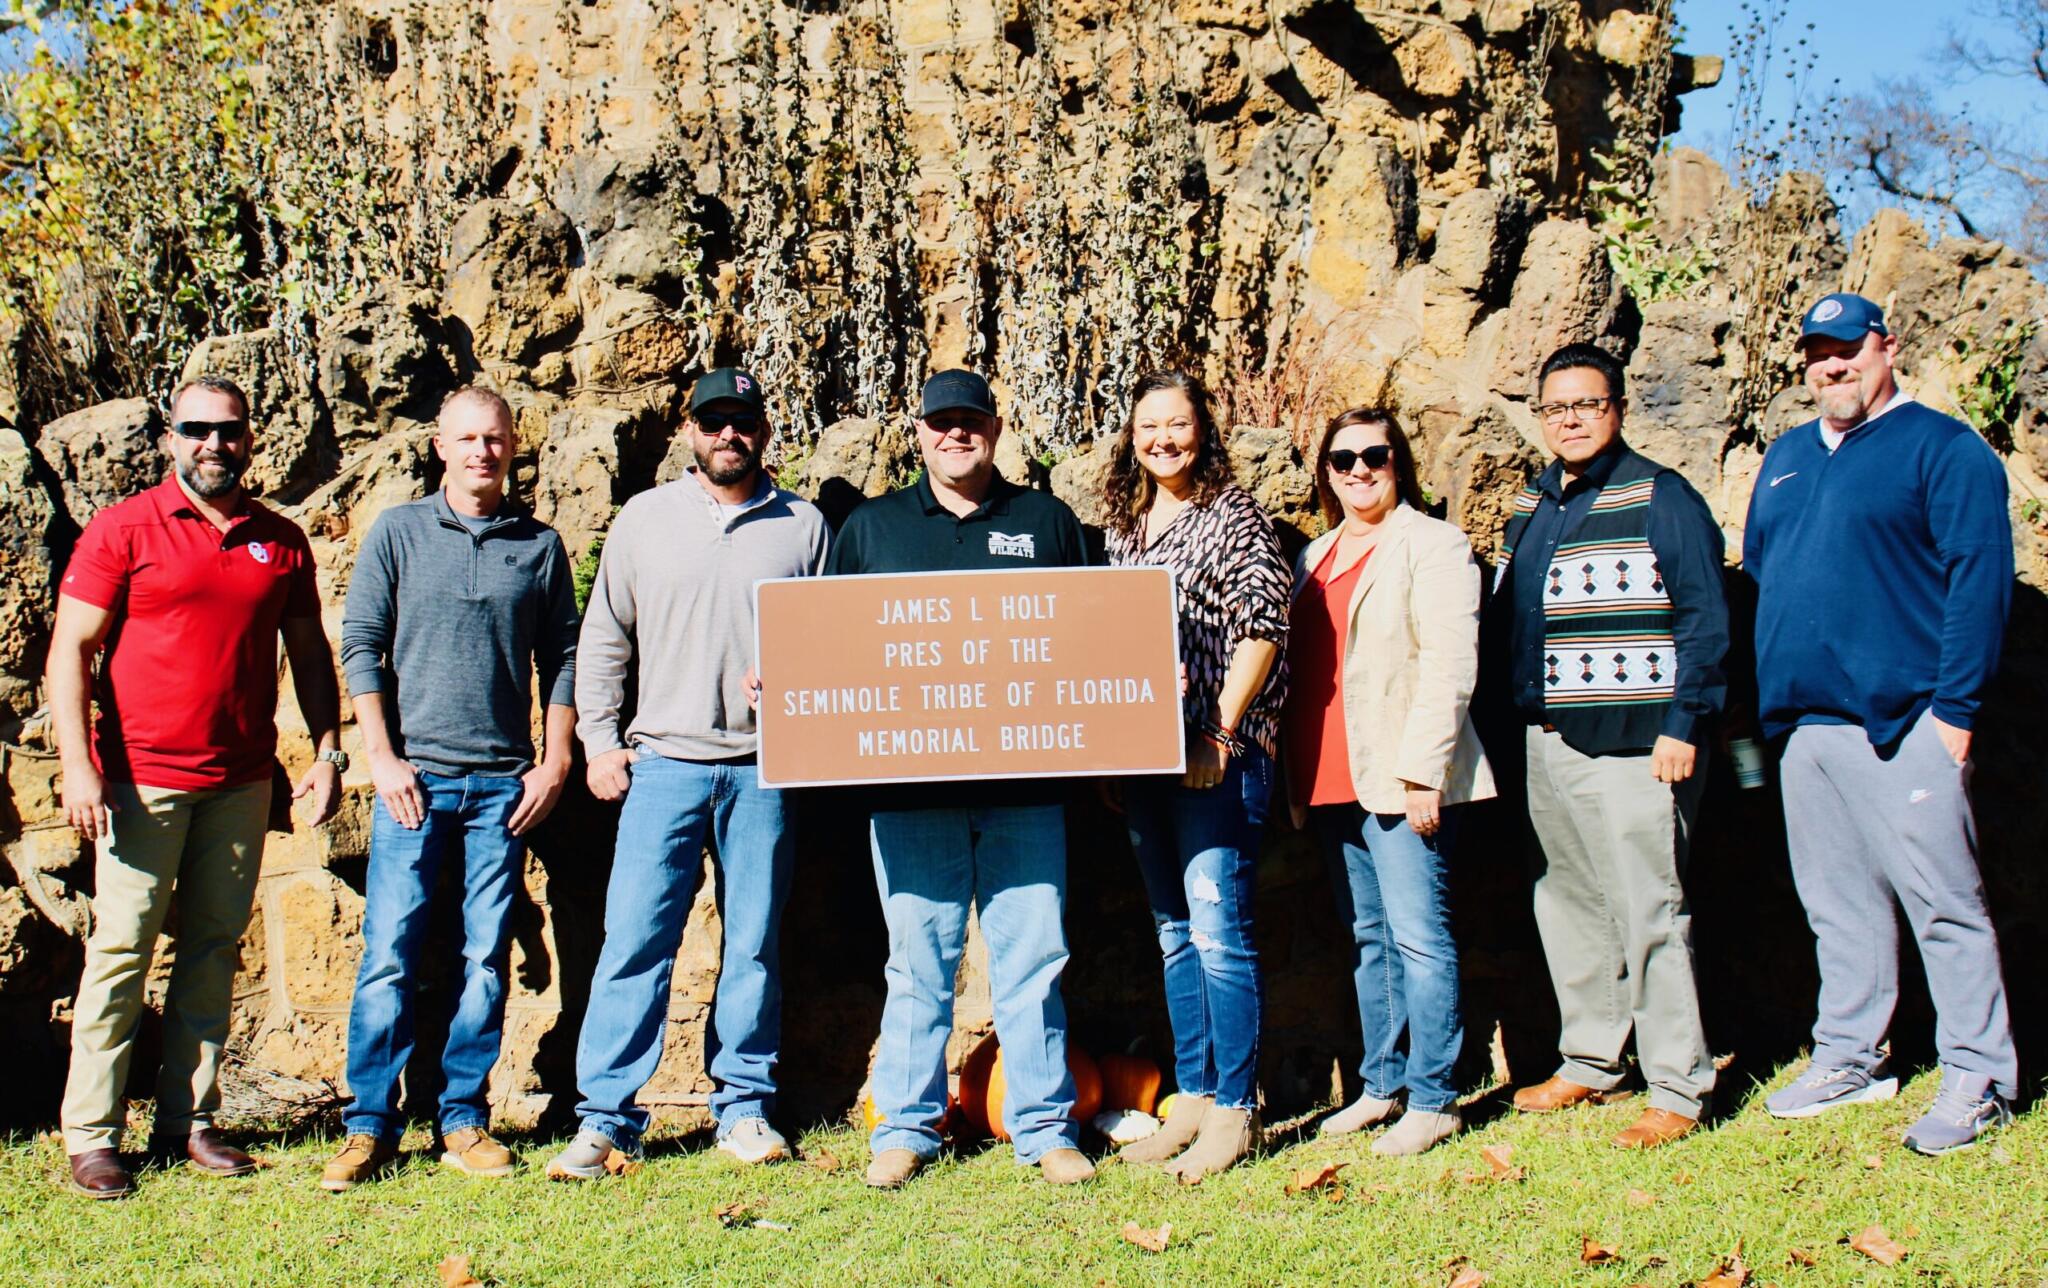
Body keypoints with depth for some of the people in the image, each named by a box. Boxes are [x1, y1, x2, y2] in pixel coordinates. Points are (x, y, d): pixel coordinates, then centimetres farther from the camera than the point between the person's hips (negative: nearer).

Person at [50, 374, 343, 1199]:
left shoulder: (281, 541, 10)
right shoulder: (123, 529, 0)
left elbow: (308, 653, 17)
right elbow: (71, 650, -3)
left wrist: (327, 750, 7)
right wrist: (78, 766, -12)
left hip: (241, 783, 4)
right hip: (140, 778, -4)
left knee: (215, 951, 8)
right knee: (121, 950, -1)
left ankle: (188, 1123, 17)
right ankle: (90, 1134, 7)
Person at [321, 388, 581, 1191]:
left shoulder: (540, 546, 9)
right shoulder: (398, 533, 6)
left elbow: (563, 660, 10)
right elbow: (360, 644, 3)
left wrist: (554, 763, 3)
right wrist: (381, 757, -4)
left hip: (505, 782, 1)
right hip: (414, 775, -1)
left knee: (486, 959, 4)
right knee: (388, 954, -3)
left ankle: (463, 1119, 14)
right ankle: (370, 1126, 6)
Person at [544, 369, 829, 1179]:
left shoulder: (803, 526, 9)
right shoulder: (644, 519, 11)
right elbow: (602, 639, 13)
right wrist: (599, 741, 5)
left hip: (764, 766, 0)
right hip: (664, 763, 0)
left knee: (755, 944, 6)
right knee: (635, 939, -5)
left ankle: (744, 1107, 17)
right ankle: (606, 1120, 2)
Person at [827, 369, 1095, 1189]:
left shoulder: (1047, 522, 14)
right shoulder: (871, 528, 14)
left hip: (1024, 786, 0)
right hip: (908, 782, 0)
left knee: (1032, 957, 2)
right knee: (917, 962, 4)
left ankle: (1044, 1127, 12)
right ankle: (905, 1127, 15)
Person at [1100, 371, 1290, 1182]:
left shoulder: (1234, 515, -3)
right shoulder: (1123, 526, 16)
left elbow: (1262, 628, -10)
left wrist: (1220, 734, -14)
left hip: (1216, 757, -7)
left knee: (1216, 930, -7)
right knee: (1175, 934, 11)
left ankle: (1234, 1110, 2)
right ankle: (1191, 1100, 20)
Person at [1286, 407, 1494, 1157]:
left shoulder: (1431, 545, -2)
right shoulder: (1315, 558, 19)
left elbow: (1449, 668, -11)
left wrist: (1421, 771, -17)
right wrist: (1297, 779, 13)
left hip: (1401, 779, -7)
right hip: (1332, 781, 7)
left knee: (1417, 934, -5)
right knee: (1367, 939, 12)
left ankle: (1433, 1099, 2)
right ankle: (1383, 1084, 21)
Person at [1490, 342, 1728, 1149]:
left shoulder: (1659, 498, -5)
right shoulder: (1530, 508, 15)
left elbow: (1704, 619, -9)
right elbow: (1507, 620, 19)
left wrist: (1683, 726, -15)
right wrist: (1516, 716, 12)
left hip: (1633, 740, -7)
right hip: (1547, 739, 7)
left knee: (1648, 909, -5)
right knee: (1566, 903, 14)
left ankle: (1679, 1089, 3)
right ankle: (1590, 1063, 27)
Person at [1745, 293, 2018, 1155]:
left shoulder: (1942, 451, -2)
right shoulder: (1787, 458, 19)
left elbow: (1979, 581, -9)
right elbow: (1756, 575, 23)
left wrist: (1953, 708, -15)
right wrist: (1763, 699, 15)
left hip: (1899, 721, -7)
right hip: (1803, 722, 7)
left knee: (1943, 903, -4)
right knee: (1837, 904, 13)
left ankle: (1979, 1077, 4)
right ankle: (1849, 1058, 24)